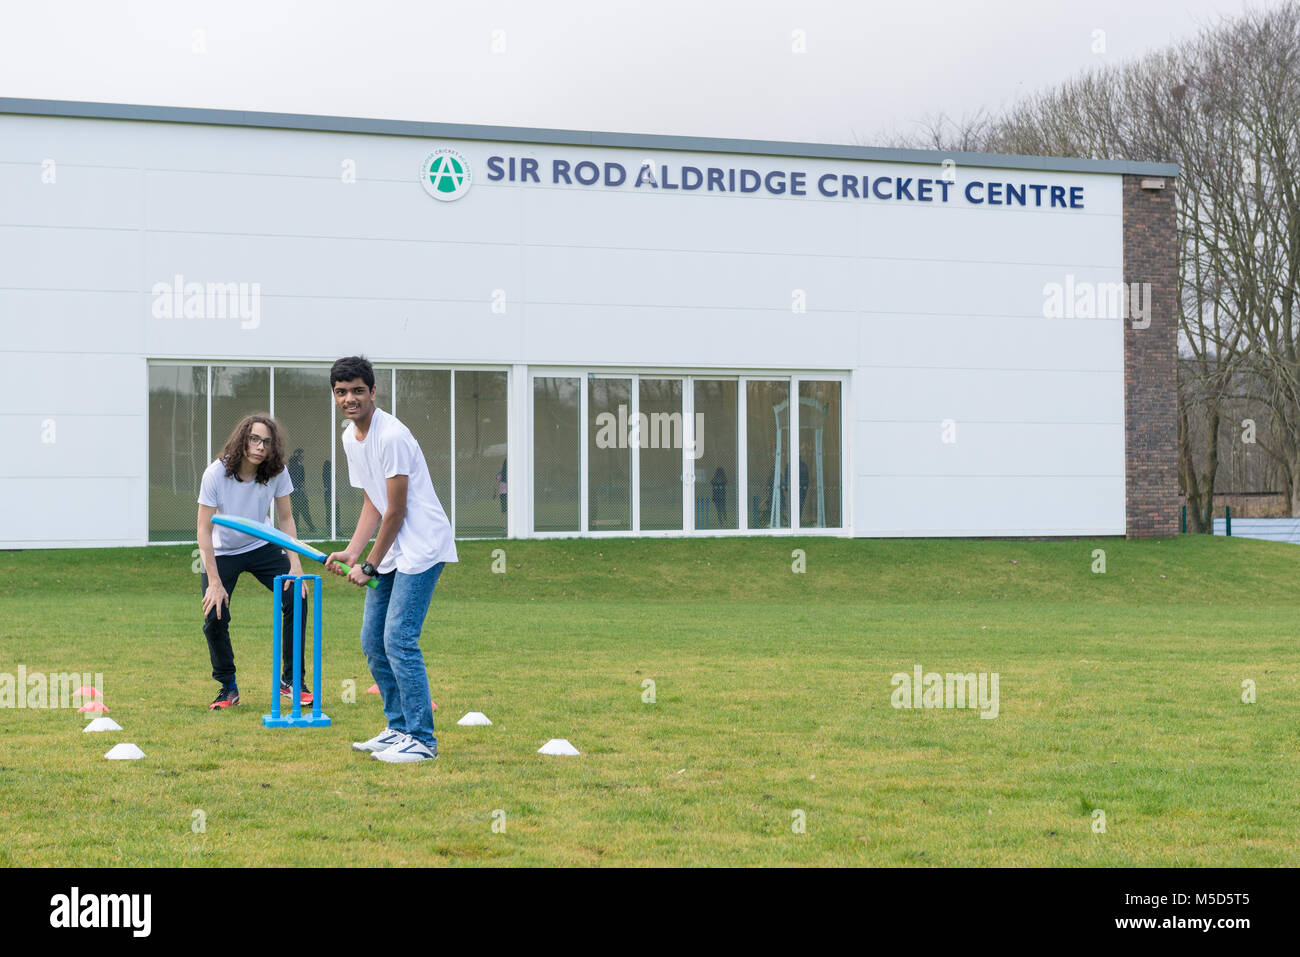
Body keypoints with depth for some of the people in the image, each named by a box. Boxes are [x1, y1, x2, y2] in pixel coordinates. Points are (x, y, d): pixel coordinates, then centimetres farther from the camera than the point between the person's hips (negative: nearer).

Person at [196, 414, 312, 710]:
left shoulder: (276, 473, -16)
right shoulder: (216, 474, -24)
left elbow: (285, 519, -5)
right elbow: (204, 531, -21)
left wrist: (295, 564, -16)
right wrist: (214, 582, -25)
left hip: (261, 547, 2)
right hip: (222, 552, -2)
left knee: (296, 599, -15)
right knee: (215, 617, -16)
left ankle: (291, 679, 0)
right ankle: (228, 687, 6)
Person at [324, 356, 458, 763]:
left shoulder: (391, 436, -18)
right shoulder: (351, 437, 11)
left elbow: (396, 512, -17)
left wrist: (369, 566, -11)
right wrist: (351, 553, 2)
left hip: (423, 547, -10)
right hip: (391, 552, 10)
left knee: (398, 639, -15)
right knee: (373, 641, 9)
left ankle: (421, 739, -11)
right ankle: (398, 729, 20)